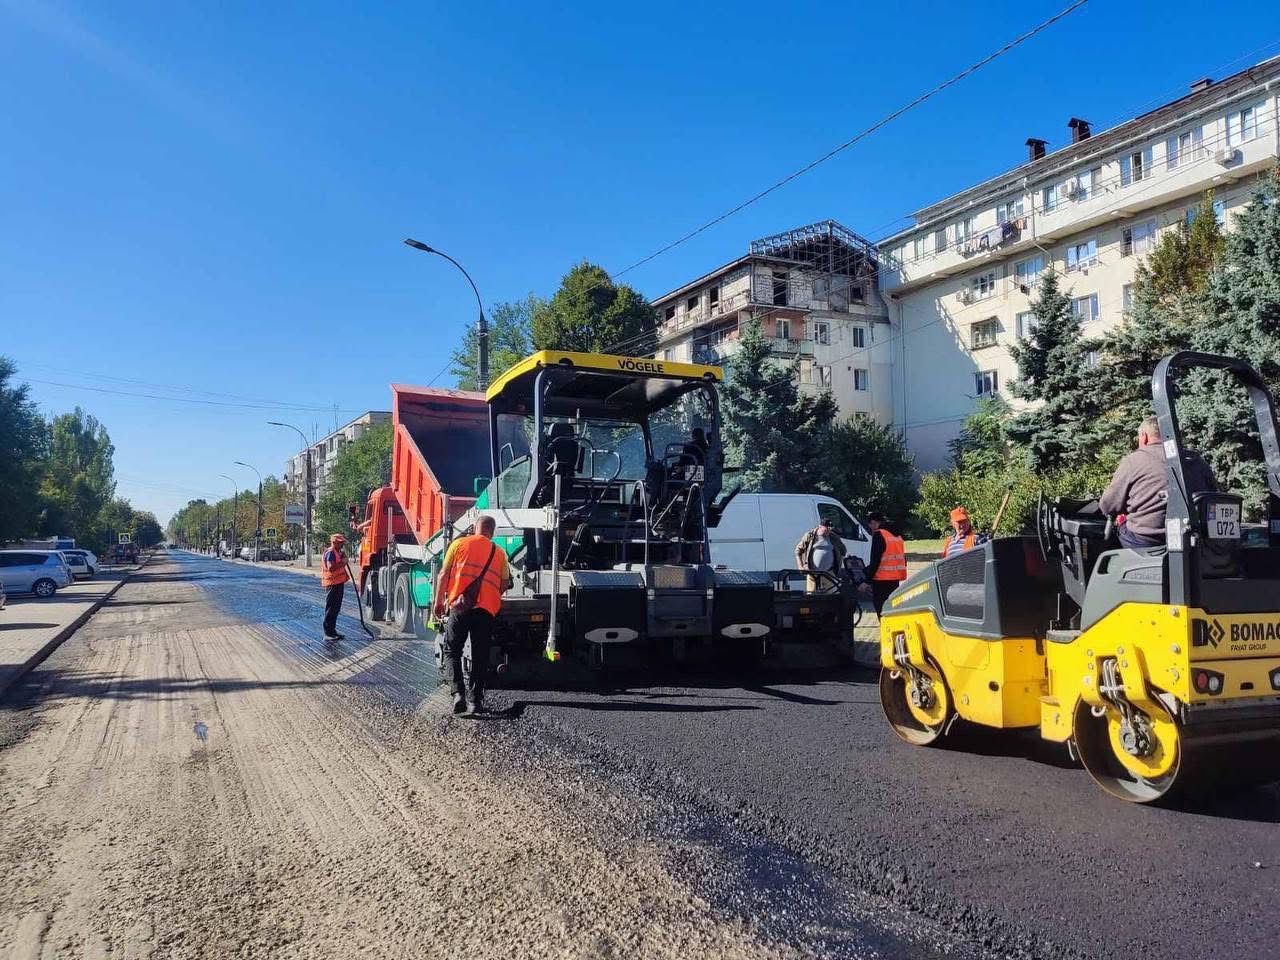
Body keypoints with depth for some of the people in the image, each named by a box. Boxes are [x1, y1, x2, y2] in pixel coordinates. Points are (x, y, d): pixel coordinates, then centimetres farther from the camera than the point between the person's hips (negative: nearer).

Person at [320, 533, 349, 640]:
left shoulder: (337, 552, 18)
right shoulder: (330, 552, -14)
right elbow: (331, 567, -26)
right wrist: (342, 562, -20)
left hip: (338, 583, 10)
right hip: (332, 584, -10)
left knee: (336, 608, 15)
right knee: (331, 609, -6)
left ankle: (332, 631, 22)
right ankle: (328, 633, -3)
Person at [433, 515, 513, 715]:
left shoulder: (459, 543, 9)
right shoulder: (500, 552, 15)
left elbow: (444, 574, 5)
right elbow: (505, 583, 17)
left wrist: (439, 600, 12)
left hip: (460, 606, -1)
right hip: (487, 608, 2)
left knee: (452, 651, 9)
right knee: (480, 656, 10)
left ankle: (458, 693, -7)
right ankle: (476, 700, 9)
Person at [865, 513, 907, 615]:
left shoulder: (879, 535, -11)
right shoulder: (897, 535, 15)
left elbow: (875, 561, -16)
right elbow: (903, 559, 20)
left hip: (882, 580, -8)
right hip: (895, 579, 9)